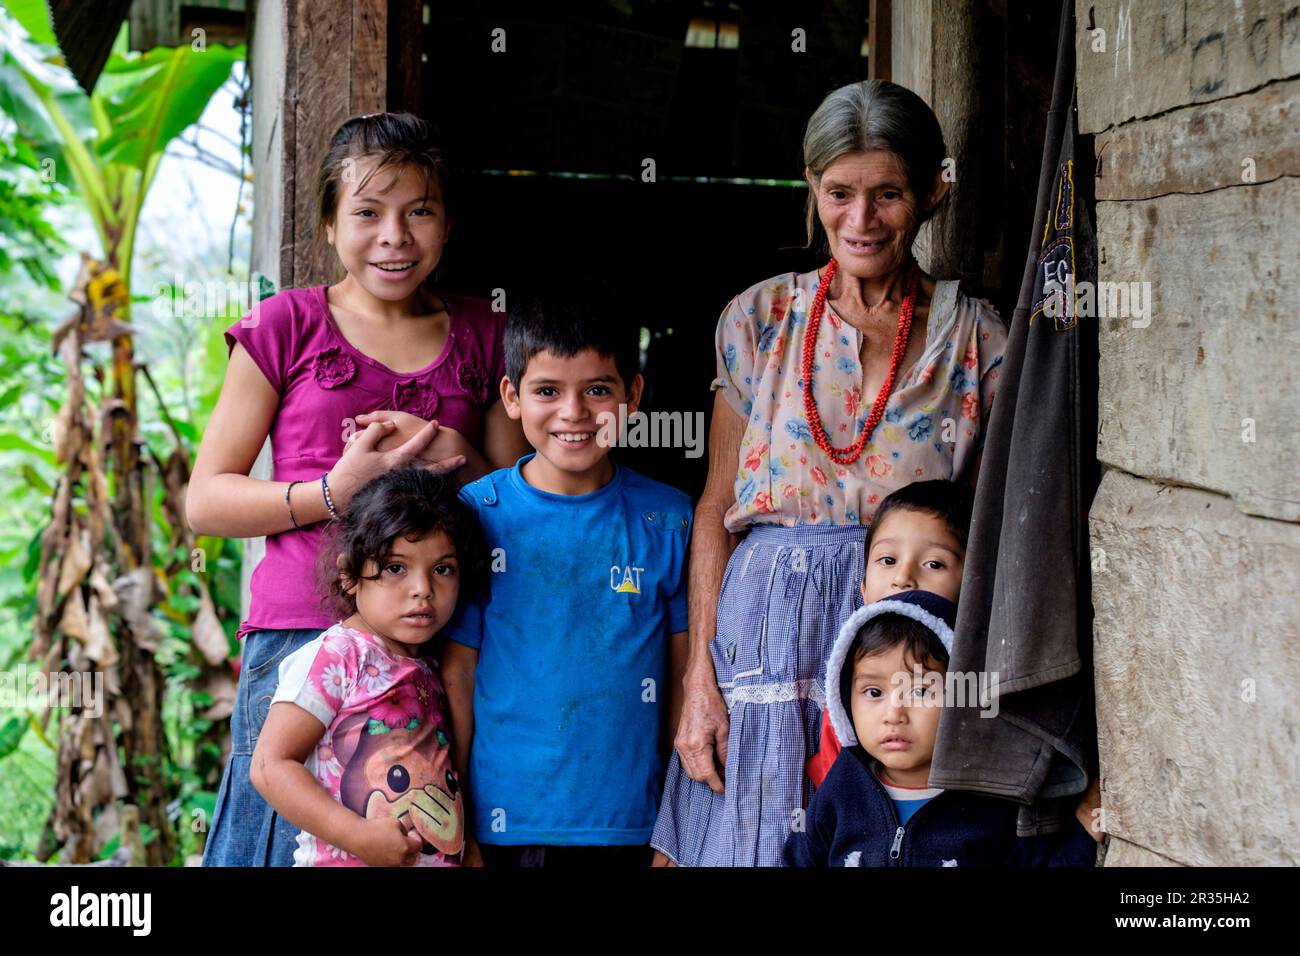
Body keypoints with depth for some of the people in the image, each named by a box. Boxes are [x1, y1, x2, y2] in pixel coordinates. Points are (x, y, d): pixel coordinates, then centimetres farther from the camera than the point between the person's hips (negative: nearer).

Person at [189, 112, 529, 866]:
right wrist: (337, 491, -12)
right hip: (305, 637, -2)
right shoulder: (288, 325, 5)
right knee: (293, 837, -4)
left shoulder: (482, 336, 13)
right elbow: (206, 500, 3)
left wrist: (454, 457, -5)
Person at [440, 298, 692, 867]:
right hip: (502, 826, -1)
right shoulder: (478, 515, -4)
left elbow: (686, 679, 5)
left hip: (629, 829, 1)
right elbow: (455, 677, -2)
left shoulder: (669, 520, 0)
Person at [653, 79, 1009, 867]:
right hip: (764, 640, 1)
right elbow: (715, 509, 5)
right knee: (746, 844, 4)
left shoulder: (978, 340, 0)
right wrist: (700, 677, -2)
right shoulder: (759, 320, 3)